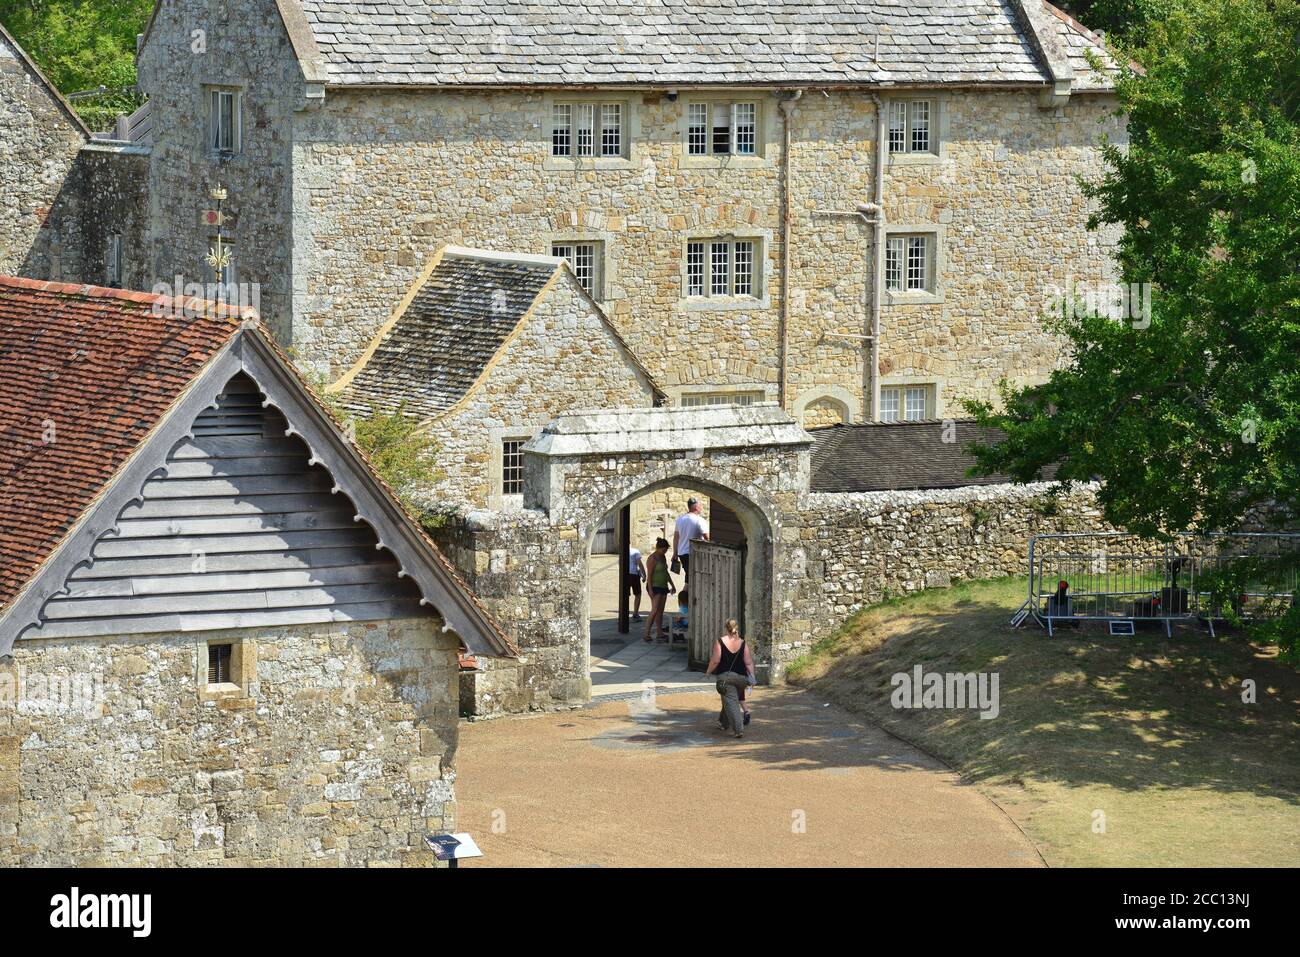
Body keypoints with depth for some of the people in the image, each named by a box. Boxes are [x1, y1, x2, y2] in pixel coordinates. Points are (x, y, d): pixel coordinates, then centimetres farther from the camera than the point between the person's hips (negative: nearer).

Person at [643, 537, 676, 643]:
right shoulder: (652, 559, -13)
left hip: (663, 587, 9)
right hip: (655, 587, -9)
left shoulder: (663, 557, 13)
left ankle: (660, 633, 13)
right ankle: (647, 634, -19)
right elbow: (649, 575, -16)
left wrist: (672, 585, 24)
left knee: (660, 611, 10)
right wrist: (650, 589, -21)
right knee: (654, 611, -17)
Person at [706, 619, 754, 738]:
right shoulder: (743, 643, 1)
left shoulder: (720, 642, -8)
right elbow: (748, 662, -1)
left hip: (725, 676, -4)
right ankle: (724, 723, 41)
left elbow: (715, 661, -9)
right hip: (740, 676, 4)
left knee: (730, 702, -6)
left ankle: (739, 729, -18)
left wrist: (708, 671, 8)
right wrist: (752, 678, 4)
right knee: (731, 700, 24)